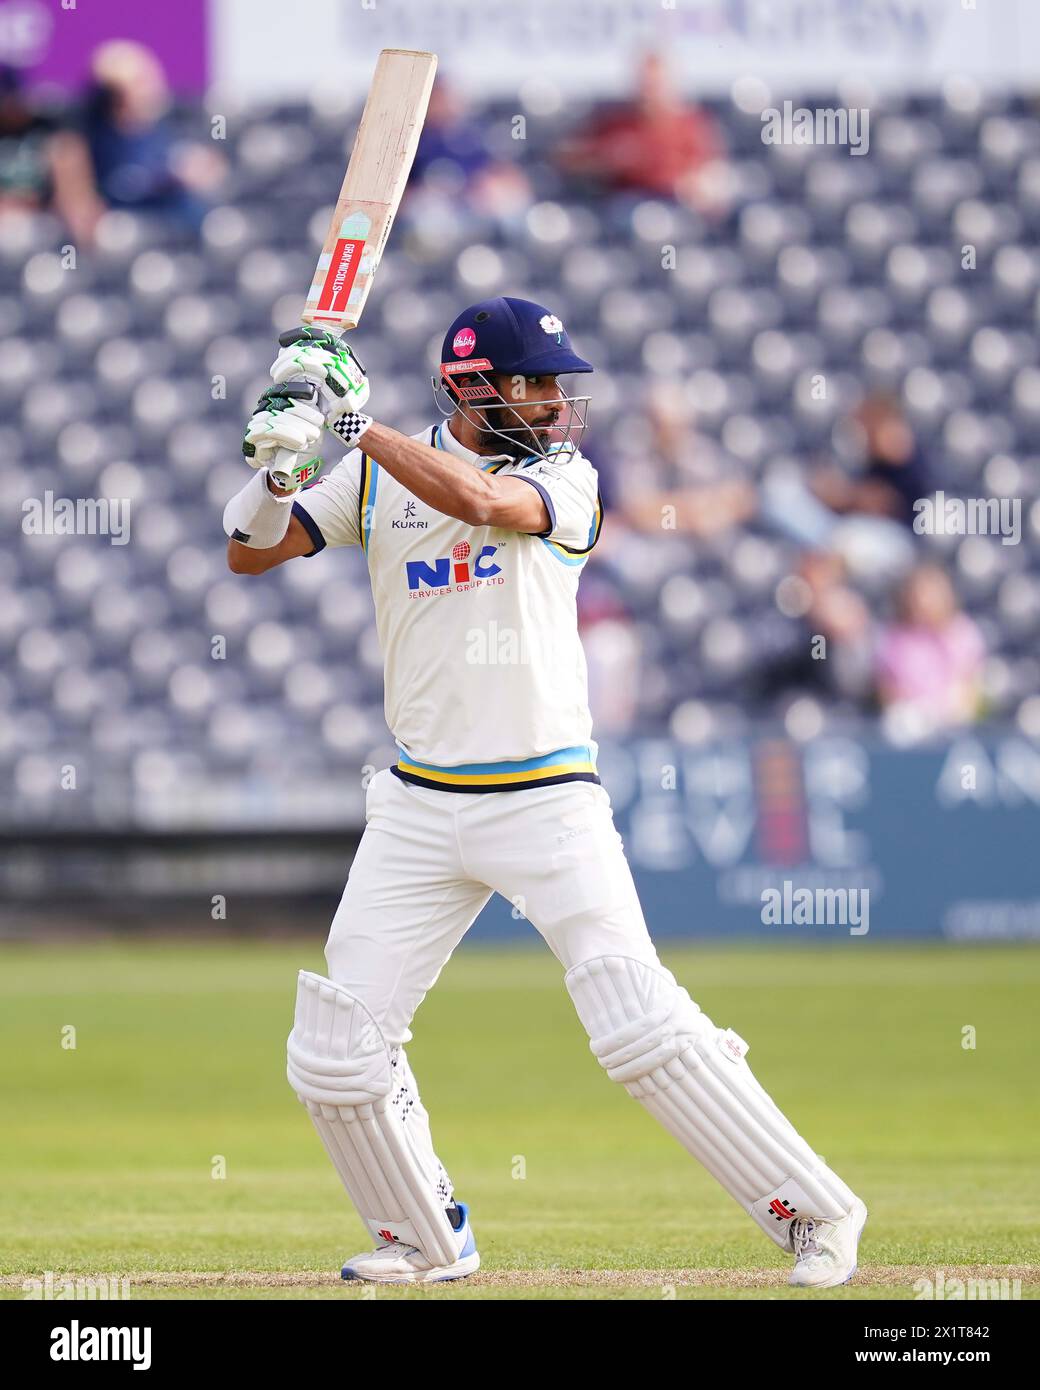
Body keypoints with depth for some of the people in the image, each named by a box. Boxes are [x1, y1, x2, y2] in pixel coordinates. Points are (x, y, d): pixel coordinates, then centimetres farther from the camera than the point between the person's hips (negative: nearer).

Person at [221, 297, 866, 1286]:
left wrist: (352, 419, -19)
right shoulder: (378, 478, 5)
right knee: (335, 1053, 0)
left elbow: (477, 498, -23)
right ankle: (426, 1240, 23)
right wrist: (282, 459, -16)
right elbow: (250, 553, 3)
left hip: (549, 798, -3)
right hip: (419, 811, 3)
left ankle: (813, 1211, -7)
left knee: (641, 1024, -16)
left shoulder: (565, 478, -3)